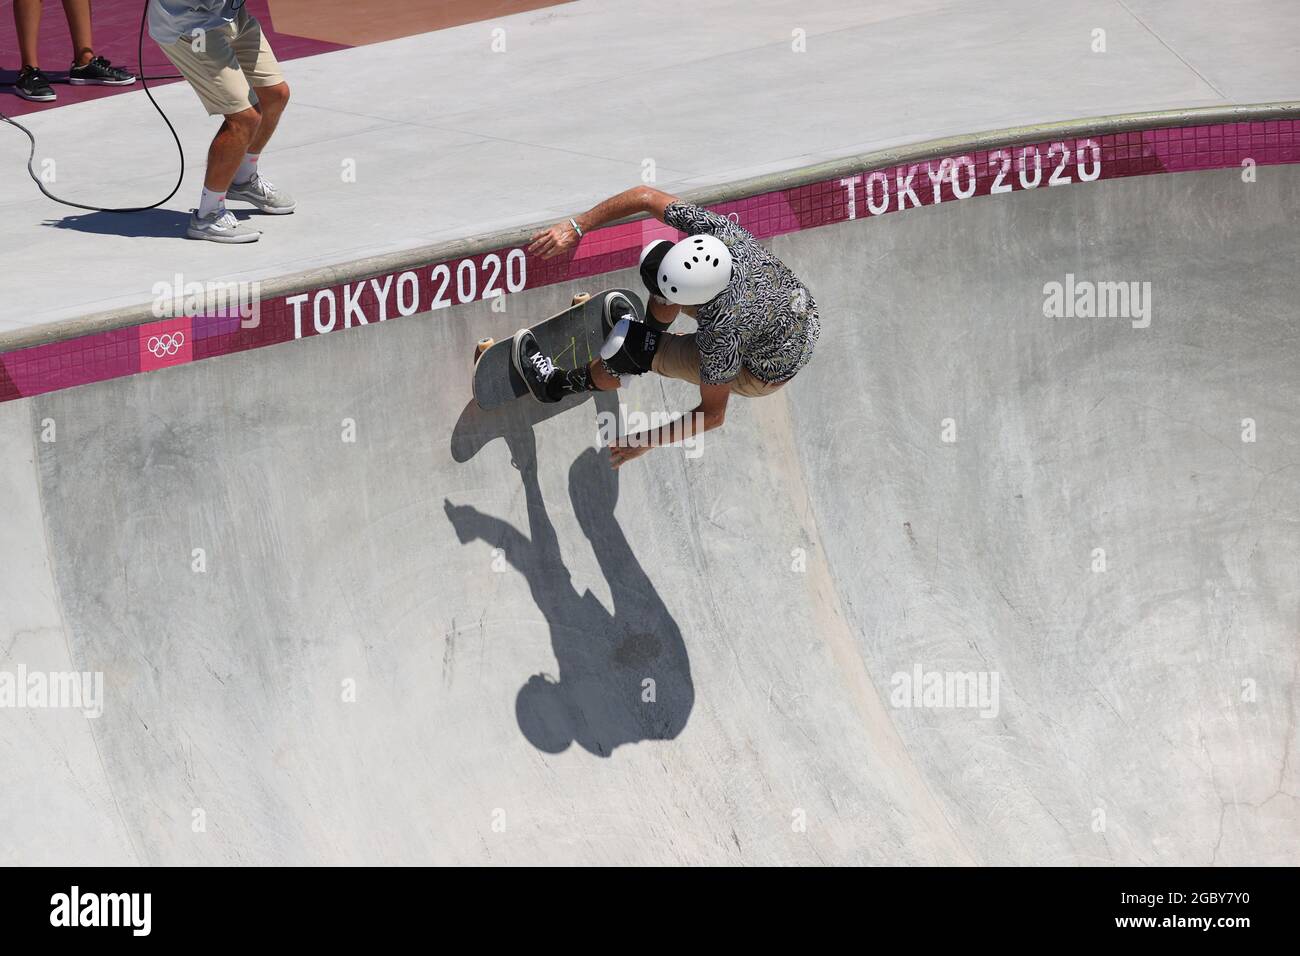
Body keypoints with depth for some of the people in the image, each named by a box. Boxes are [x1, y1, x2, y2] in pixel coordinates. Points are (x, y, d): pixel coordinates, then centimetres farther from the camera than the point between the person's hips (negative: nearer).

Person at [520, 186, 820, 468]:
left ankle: (557, 385, 21)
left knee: (630, 348, -6)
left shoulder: (720, 334, -42)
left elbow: (713, 415, -28)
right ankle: (651, 329, 44)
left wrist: (645, 442, -18)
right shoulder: (714, 228, -29)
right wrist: (576, 227, -22)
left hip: (766, 374, -6)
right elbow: (646, 197, -16)